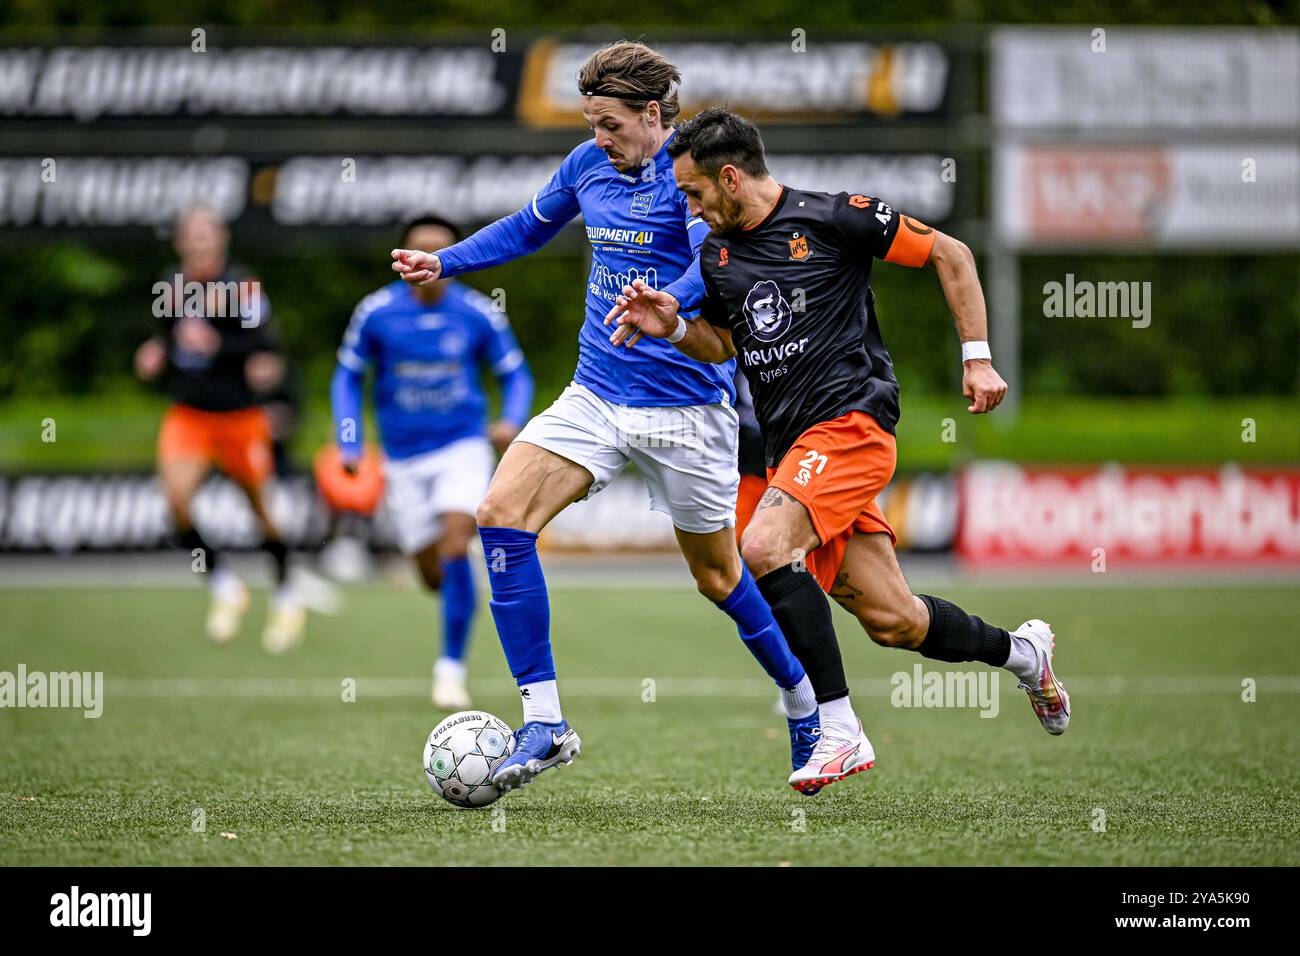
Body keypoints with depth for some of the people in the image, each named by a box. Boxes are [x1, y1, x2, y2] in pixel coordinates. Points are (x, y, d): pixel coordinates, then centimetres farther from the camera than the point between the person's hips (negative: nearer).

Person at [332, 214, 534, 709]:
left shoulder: (478, 313, -7)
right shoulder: (376, 312, -6)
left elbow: (515, 374, 5)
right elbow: (348, 376, 7)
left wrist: (512, 421, -14)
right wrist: (349, 443, -2)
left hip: (464, 447, -2)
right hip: (404, 457, 2)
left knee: (455, 543, -23)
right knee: (432, 574, 5)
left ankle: (452, 665, -15)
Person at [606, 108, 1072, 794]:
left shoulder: (832, 218, -8)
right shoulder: (715, 255, 12)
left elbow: (950, 255, 0)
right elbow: (722, 345, 27)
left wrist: (977, 359, -4)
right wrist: (674, 329, 6)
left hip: (850, 421, -7)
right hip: (790, 448, 7)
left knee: (764, 546, -29)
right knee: (891, 621, 3)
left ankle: (840, 731, -24)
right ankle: (1021, 651, 31)